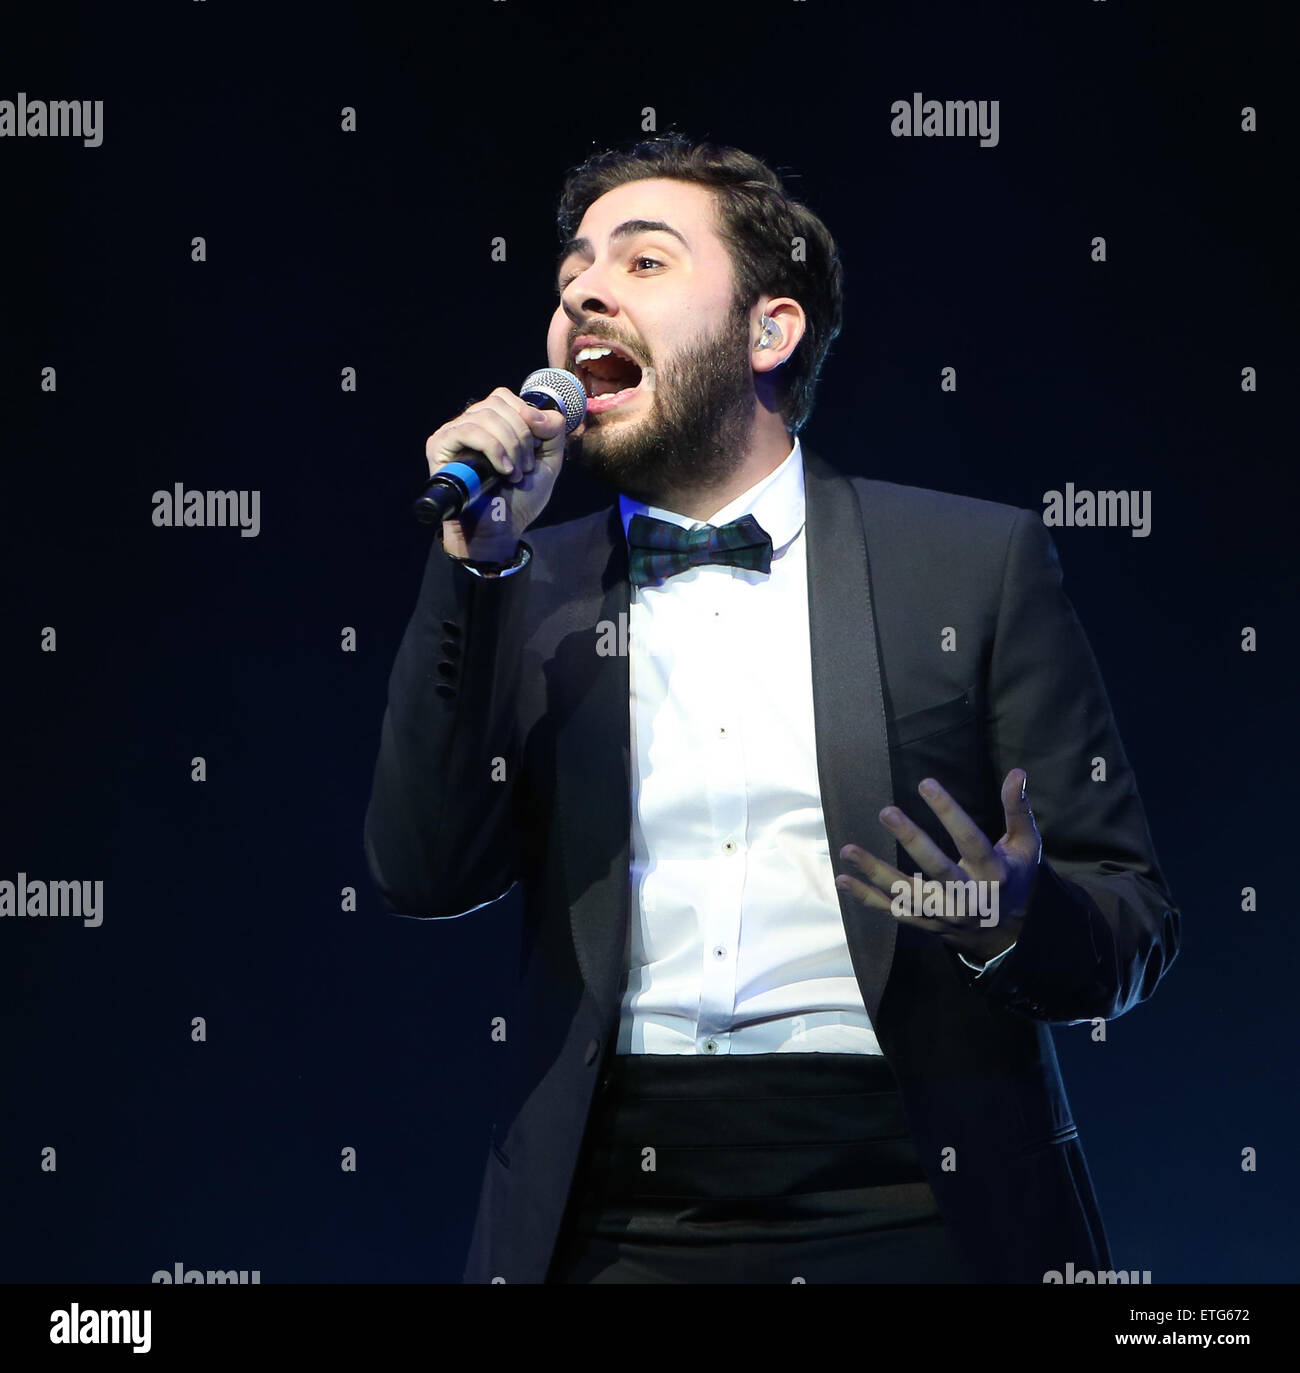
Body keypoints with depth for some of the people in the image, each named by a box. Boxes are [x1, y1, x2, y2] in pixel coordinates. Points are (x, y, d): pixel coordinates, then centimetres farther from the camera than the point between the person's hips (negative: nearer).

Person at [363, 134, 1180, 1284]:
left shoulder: (974, 562, 4)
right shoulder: (528, 591, 12)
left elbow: (1136, 928, 3)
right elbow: (425, 876, 0)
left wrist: (1016, 922, -19)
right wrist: (474, 555, -5)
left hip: (911, 1208, -2)